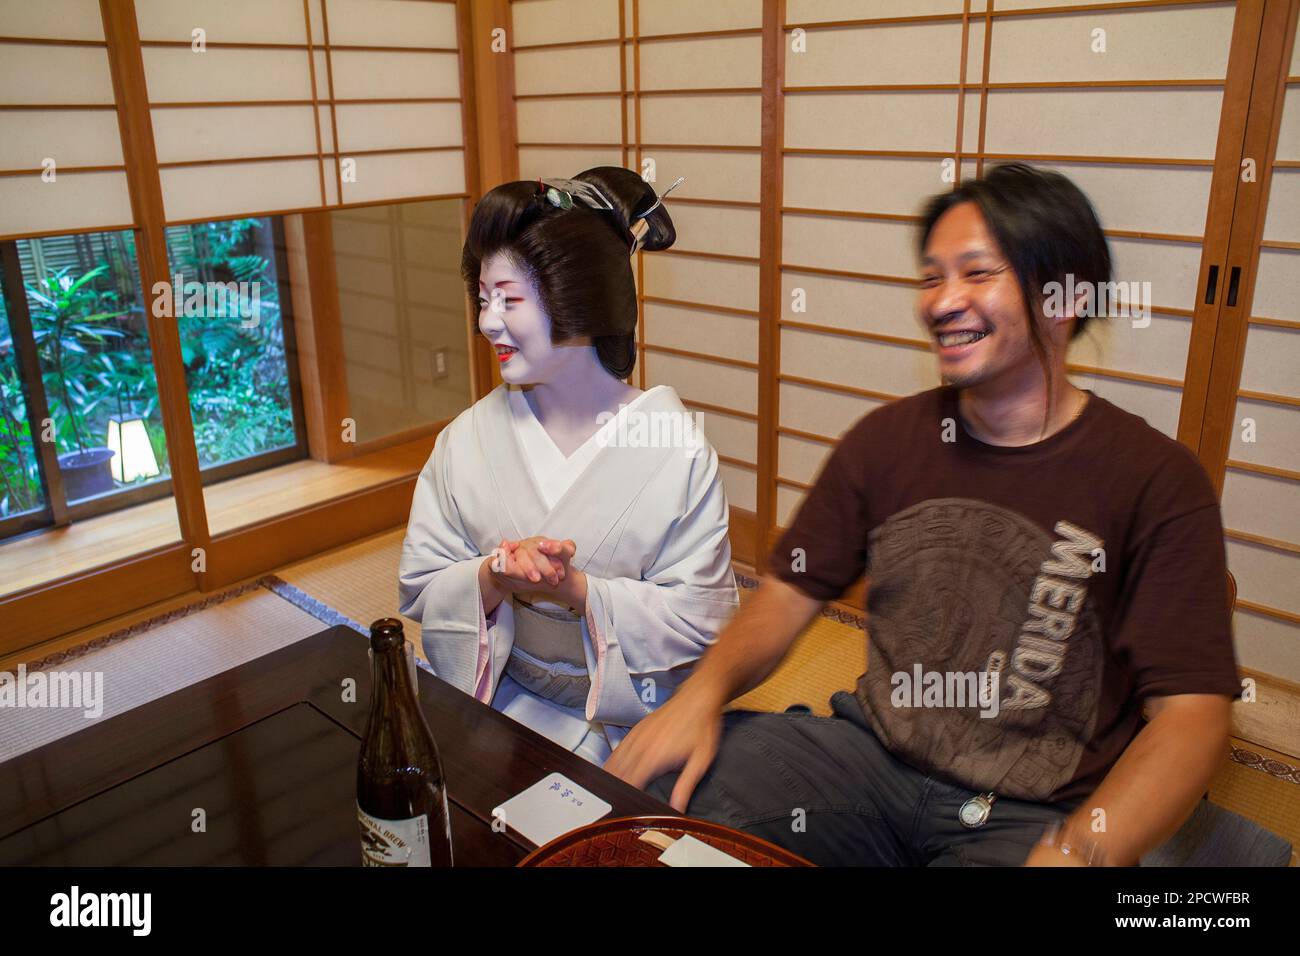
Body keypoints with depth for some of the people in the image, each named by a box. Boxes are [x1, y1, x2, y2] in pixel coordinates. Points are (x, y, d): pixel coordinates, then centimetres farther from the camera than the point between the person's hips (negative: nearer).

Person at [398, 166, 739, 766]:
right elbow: (419, 590, -1)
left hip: (635, 714, -3)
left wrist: (573, 588, -23)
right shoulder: (469, 438, -1)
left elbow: (701, 617, -11)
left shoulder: (676, 447, -11)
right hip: (501, 700, 3)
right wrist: (493, 578, -22)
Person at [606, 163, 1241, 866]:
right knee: (650, 788, -16)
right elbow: (791, 591, 6)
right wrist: (706, 689, -13)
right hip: (871, 751, 3)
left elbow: (1190, 715, -12)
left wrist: (1074, 854, -29)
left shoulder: (1158, 483, -8)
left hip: (1036, 815, -2)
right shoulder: (887, 439, 4)